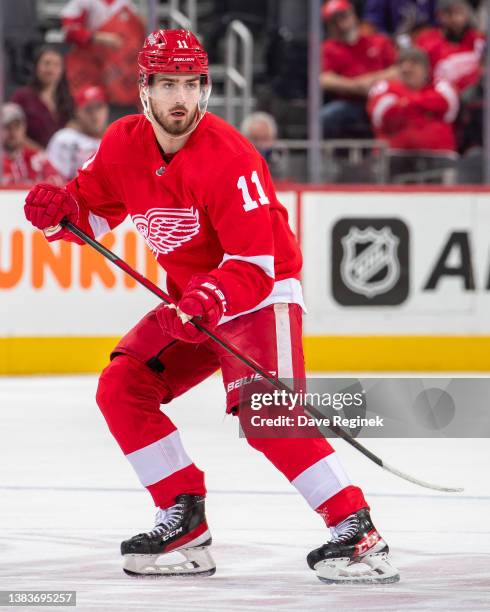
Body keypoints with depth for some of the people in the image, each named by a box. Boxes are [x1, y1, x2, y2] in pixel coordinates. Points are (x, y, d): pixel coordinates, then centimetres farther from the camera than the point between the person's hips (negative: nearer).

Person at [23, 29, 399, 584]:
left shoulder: (228, 158, -26)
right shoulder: (124, 144, -5)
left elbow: (255, 264, -27)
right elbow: (92, 209, 11)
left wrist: (209, 300, -44)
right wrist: (59, 210, -12)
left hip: (261, 293, -8)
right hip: (190, 296, 8)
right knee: (121, 389, -4)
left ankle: (356, 528, -26)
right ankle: (185, 522, 3)